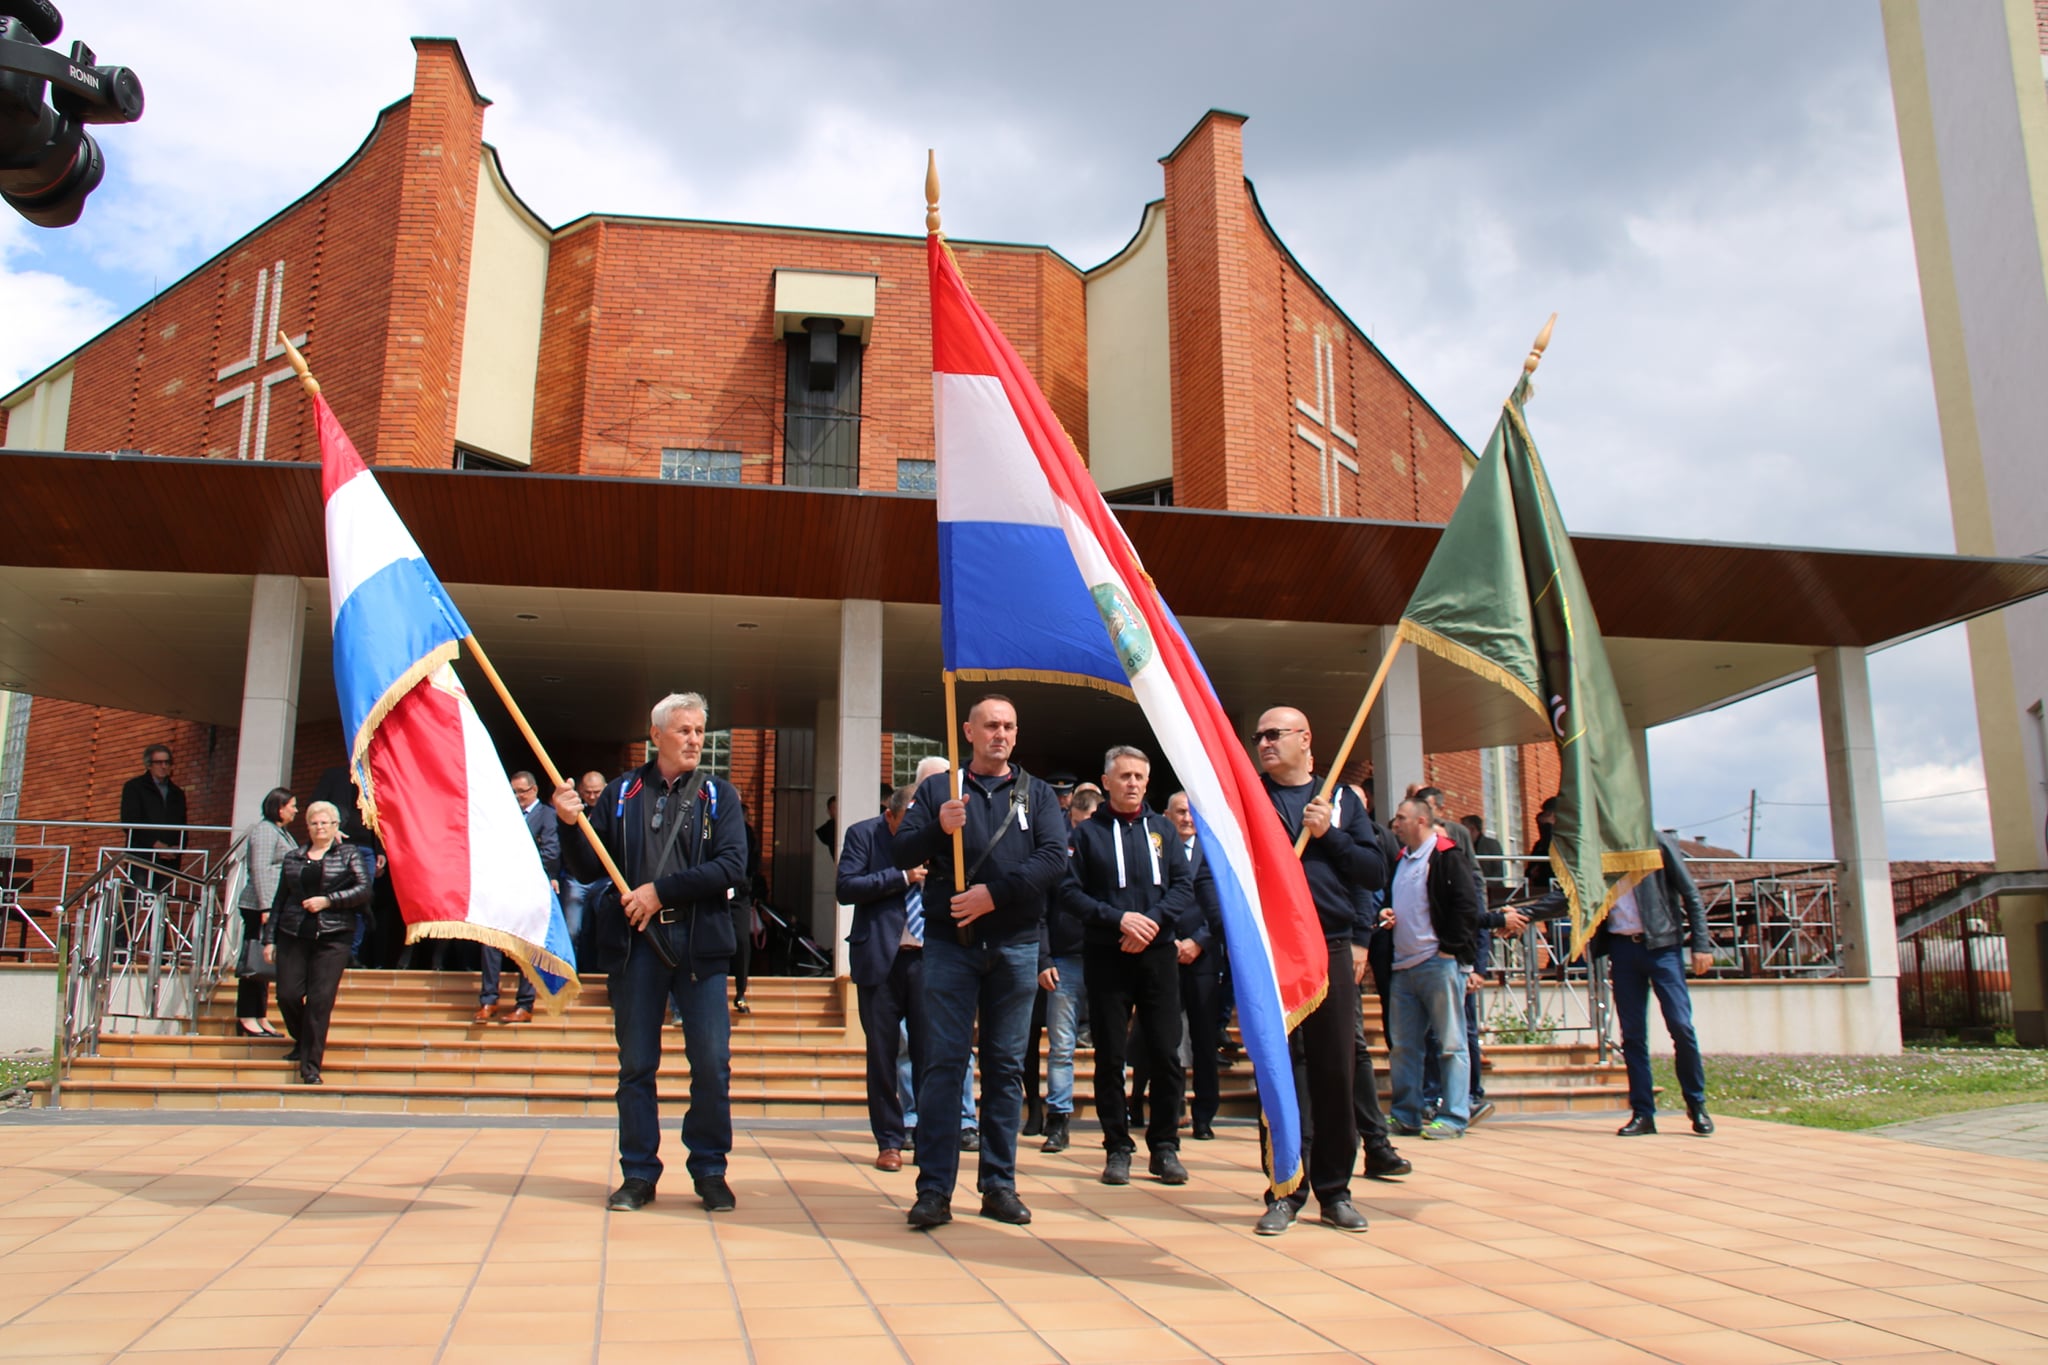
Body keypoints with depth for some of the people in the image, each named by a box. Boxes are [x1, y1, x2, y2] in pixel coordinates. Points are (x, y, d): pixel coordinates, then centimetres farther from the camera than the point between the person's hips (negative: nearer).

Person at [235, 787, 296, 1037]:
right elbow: (260, 870, -17)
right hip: (261, 907, -10)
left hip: (275, 907, 10)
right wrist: (266, 907, -22)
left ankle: (260, 1018, 16)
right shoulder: (265, 830, -10)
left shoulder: (281, 832, 20)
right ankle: (246, 1019, -1)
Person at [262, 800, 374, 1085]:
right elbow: (279, 899, 16)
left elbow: (364, 888, -5)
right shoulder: (292, 858, 16)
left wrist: (328, 900, -13)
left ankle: (311, 1066, -1)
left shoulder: (349, 855, 7)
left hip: (332, 937, -3)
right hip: (292, 936, 3)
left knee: (320, 1000, -7)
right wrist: (269, 938, 11)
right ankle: (301, 1041, 27)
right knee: (287, 995, -3)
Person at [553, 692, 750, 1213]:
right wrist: (571, 824, -8)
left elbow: (732, 867, -7)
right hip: (634, 941, 1)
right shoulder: (620, 793, 10)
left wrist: (662, 890, -12)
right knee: (636, 1064, 7)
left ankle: (710, 1170, 14)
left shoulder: (719, 795, 6)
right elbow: (589, 869, 9)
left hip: (699, 941, -1)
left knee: (712, 1064, -1)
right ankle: (639, 1174, 18)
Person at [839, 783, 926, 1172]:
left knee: (928, 1049, 0)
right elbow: (845, 888, -10)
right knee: (882, 1052, 6)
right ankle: (889, 1141, 17)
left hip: (925, 955, 1)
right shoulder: (863, 834, 1)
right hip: (880, 957, -1)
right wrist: (901, 876, -14)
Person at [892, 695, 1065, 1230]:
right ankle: (934, 1189, 0)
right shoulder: (938, 789, 10)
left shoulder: (1036, 793, 10)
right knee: (944, 1063, -3)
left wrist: (995, 893, -13)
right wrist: (938, 828, -17)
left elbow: (1055, 857, -3)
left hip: (1015, 944, 1)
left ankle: (1000, 1185, 13)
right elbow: (904, 852, 3)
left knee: (1006, 1066, 6)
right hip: (950, 942, -1)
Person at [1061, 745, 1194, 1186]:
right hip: (1106, 956, -1)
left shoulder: (1162, 829, 10)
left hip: (1158, 954, 2)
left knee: (1166, 1054, 1)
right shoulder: (1087, 832, 3)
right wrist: (1118, 919, -14)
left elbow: (1184, 886, 3)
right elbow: (1069, 893, -4)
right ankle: (1117, 1148, 13)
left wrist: (1153, 920, -14)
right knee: (1110, 1057, 3)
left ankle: (1164, 1146, 13)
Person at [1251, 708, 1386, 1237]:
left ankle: (1335, 1190, 15)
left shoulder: (1341, 797, 11)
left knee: (1336, 1070, 3)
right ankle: (1285, 1190, 11)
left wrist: (1329, 835, -5)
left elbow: (1374, 872, 7)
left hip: (1332, 949, 1)